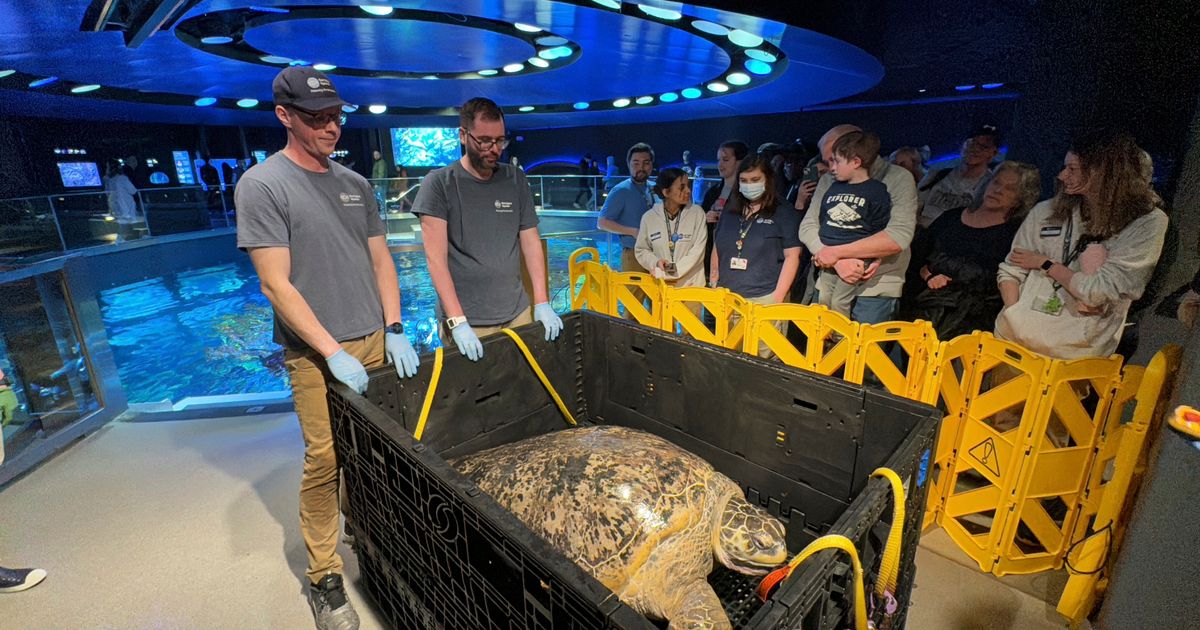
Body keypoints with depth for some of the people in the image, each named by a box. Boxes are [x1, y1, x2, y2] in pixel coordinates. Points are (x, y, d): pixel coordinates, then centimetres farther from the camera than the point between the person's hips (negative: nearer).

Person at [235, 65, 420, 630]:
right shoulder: (262, 185, -6)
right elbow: (276, 285, -12)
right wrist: (333, 353, -17)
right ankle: (324, 577, 17)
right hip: (316, 353, -4)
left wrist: (394, 330, 1)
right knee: (325, 460, -1)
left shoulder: (356, 185, 11)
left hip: (375, 341, 5)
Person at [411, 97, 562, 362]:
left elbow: (531, 243, 7)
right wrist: (457, 322, -18)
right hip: (467, 323, -3)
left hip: (518, 314, 4)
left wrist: (542, 303, -2)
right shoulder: (439, 183, -4)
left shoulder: (516, 180, 7)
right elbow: (436, 257, -10)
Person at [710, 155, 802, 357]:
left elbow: (792, 256, -3)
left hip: (764, 300, -4)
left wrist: (778, 297, -10)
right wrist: (713, 285, 11)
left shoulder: (783, 215, 1)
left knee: (761, 358, -5)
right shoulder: (729, 212, 14)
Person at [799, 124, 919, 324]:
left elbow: (899, 237, -16)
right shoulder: (828, 181, 9)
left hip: (875, 291, -4)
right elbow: (808, 228, -1)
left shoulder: (898, 178, -4)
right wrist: (838, 262, -17)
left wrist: (836, 252, -17)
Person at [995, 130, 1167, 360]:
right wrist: (1014, 320, -8)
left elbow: (1098, 293, -10)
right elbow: (1010, 271, 5)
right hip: (1015, 334, 2)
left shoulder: (1148, 223, -1)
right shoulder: (1045, 211, 7)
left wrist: (1045, 263, 0)